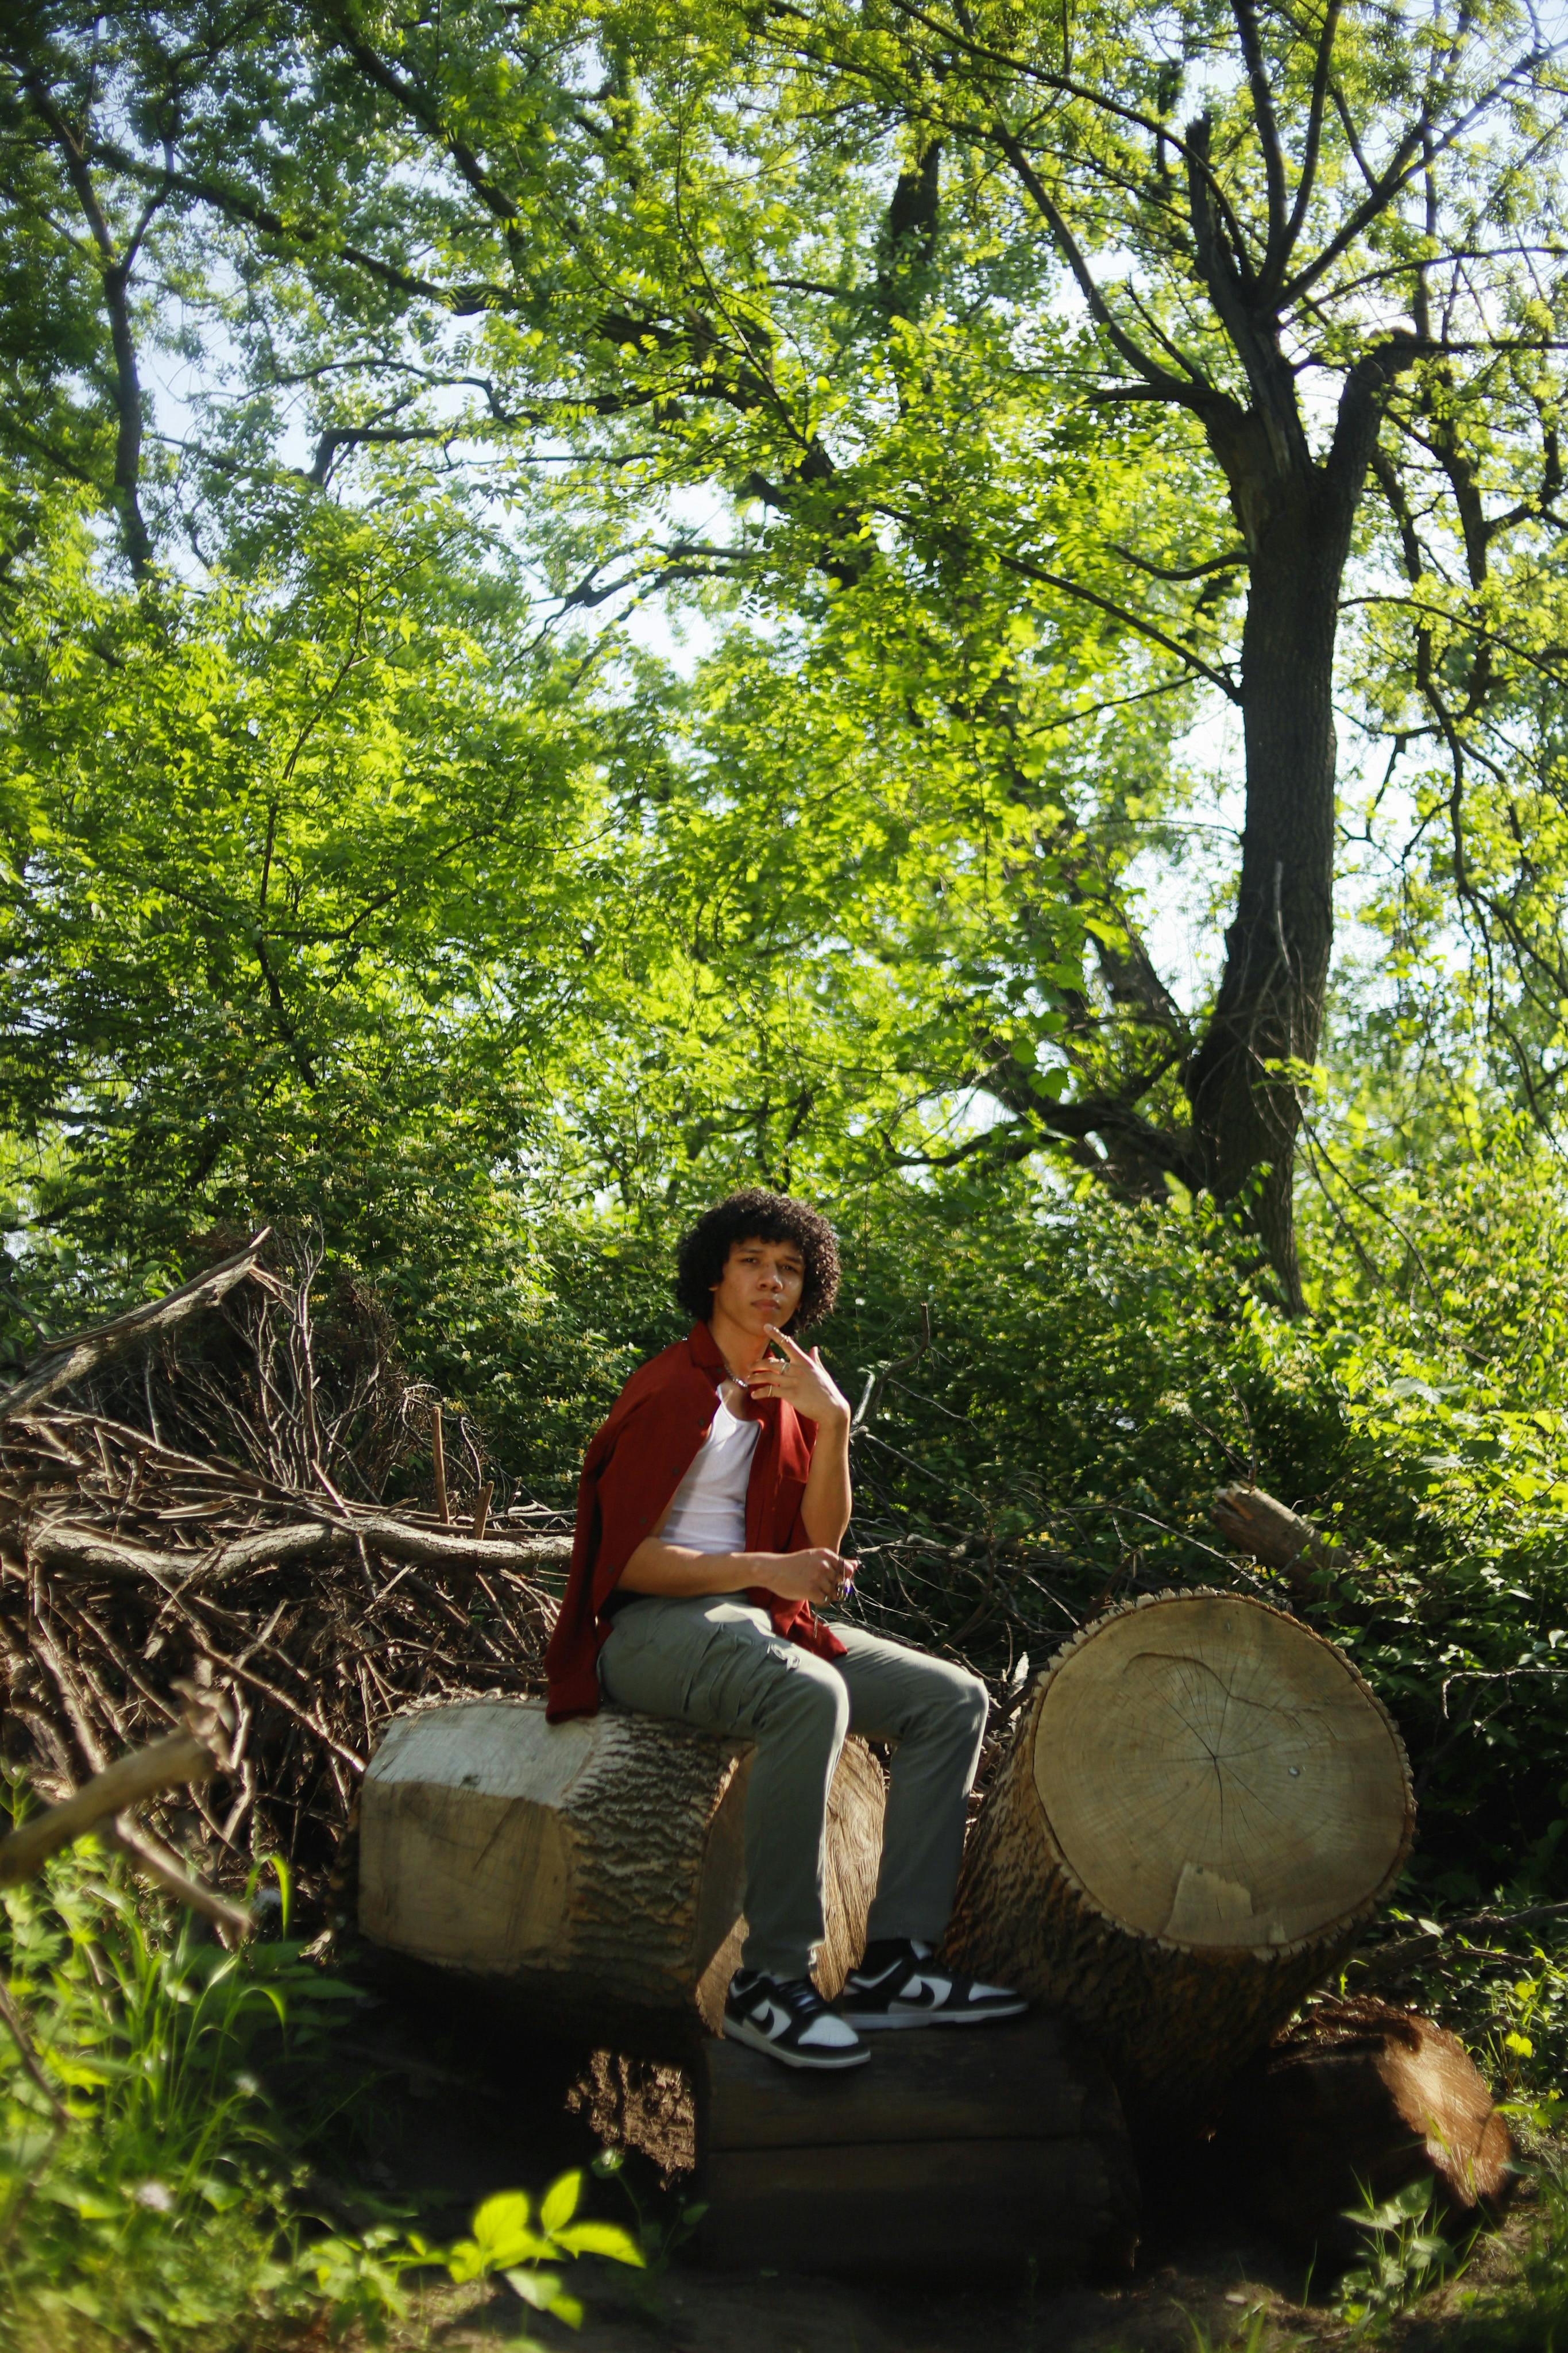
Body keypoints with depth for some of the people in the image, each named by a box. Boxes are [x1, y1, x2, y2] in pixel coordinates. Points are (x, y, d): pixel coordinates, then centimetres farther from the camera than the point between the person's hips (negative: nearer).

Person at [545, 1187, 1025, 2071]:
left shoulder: (797, 1384, 14)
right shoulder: (672, 1389, -9)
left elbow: (819, 1544, 6)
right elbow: (623, 1561, -14)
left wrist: (833, 1424, -7)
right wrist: (763, 1570, -22)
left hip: (757, 1621, 8)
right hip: (654, 1626, -8)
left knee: (953, 1698, -5)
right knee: (809, 1693, -38)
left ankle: (894, 1963, -10)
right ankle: (770, 1982, -30)